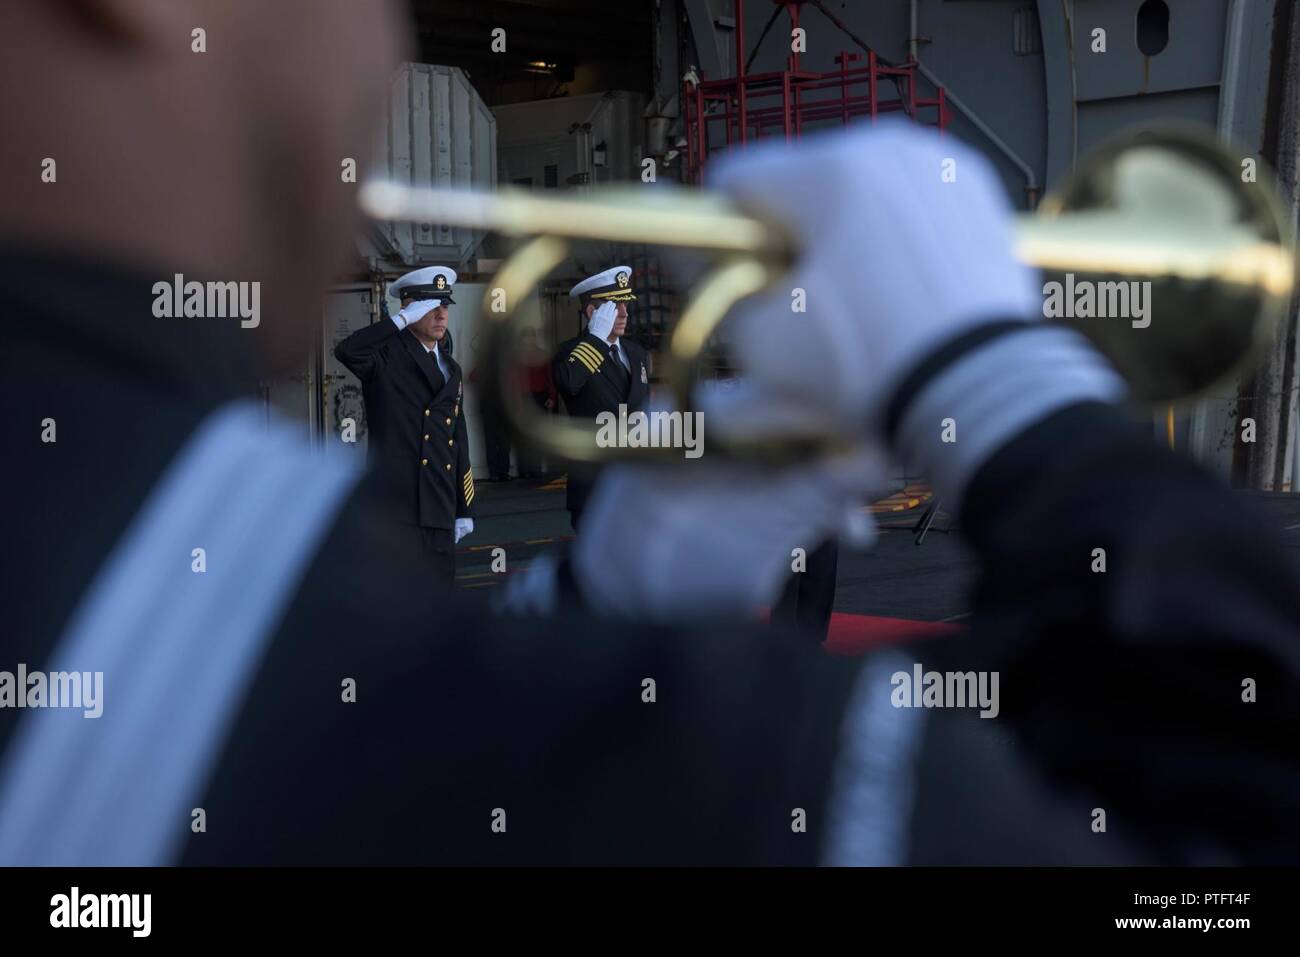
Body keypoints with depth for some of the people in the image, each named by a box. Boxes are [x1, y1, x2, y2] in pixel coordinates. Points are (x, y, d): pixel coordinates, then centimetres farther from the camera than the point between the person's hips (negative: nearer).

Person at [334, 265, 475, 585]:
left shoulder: (451, 368, 19)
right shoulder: (387, 356, -2)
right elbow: (346, 351, -26)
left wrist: (464, 509, 18)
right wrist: (402, 319, -19)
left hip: (439, 512, 7)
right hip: (396, 505, -7)